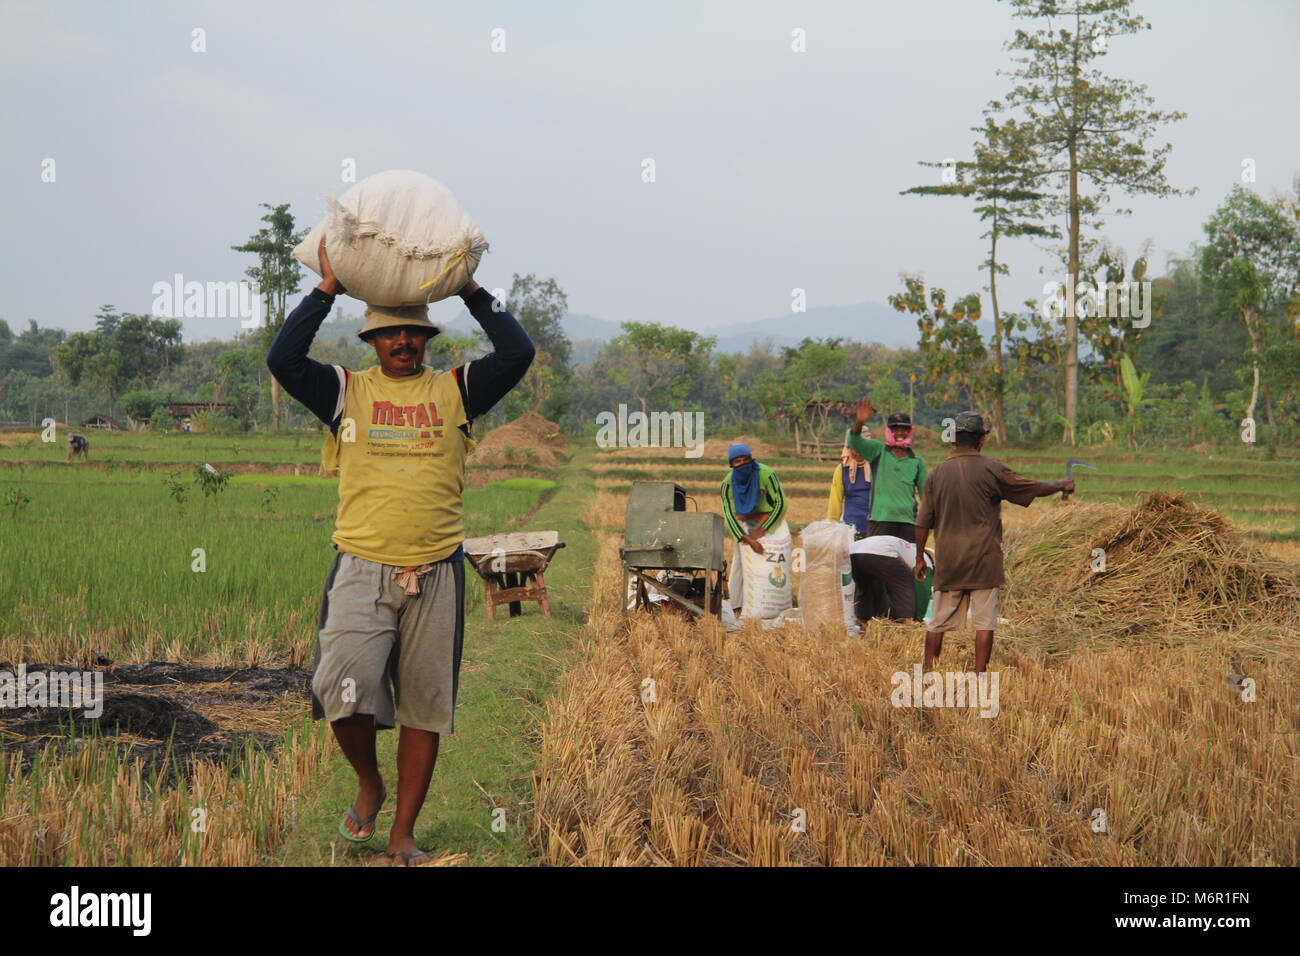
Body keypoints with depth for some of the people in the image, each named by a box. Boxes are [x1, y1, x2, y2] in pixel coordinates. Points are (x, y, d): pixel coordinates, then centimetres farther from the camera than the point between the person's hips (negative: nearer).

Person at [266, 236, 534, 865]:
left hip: (436, 574, 1)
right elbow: (283, 360, -6)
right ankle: (369, 783, 14)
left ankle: (403, 832, 14)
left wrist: (472, 292, 2)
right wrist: (327, 291, -4)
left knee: (425, 706, 4)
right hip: (361, 570, -1)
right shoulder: (346, 390, 8)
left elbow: (517, 354, -1)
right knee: (345, 691, -16)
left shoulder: (454, 390, 10)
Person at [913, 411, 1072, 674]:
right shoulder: (991, 469, -7)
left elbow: (923, 523, 6)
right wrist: (1062, 485, 20)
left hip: (948, 562, 3)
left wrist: (920, 559, 14)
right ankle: (979, 677, -1)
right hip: (983, 559, -3)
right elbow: (1033, 489, 1)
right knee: (984, 622, 1)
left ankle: (928, 672, 13)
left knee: (939, 622, 10)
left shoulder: (938, 472, 3)